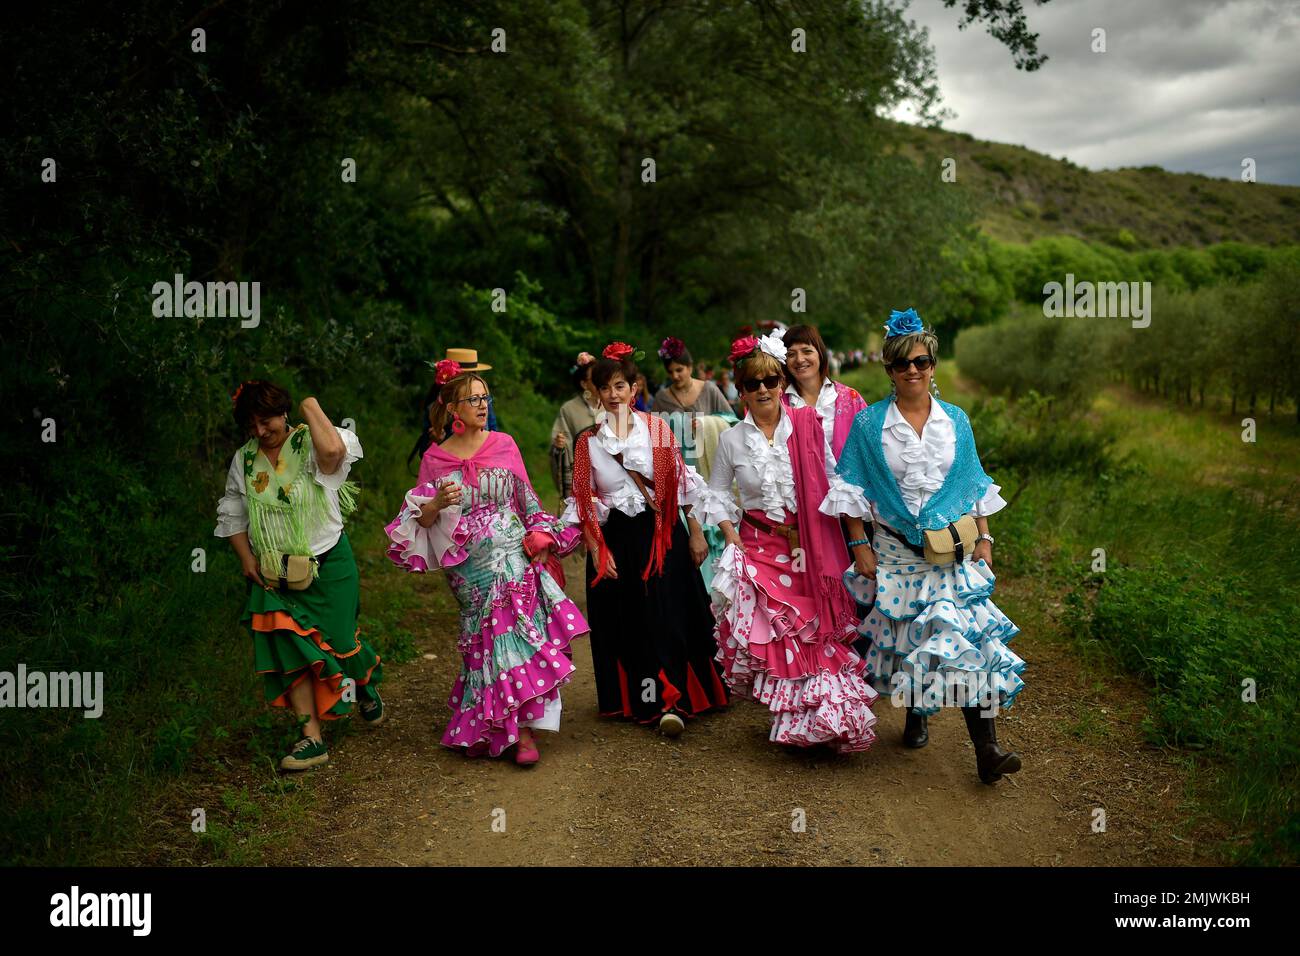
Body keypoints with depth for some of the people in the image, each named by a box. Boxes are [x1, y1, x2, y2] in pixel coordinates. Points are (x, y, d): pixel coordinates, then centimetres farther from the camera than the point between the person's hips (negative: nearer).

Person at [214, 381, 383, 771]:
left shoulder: (310, 445, -12)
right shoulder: (244, 460, 5)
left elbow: (334, 449, -39)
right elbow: (232, 515, 14)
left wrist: (312, 408, -21)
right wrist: (248, 560, 1)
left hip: (326, 564, -4)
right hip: (274, 574, 4)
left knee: (338, 641, 5)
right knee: (289, 650, -2)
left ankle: (367, 686, 40)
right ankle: (311, 738, 4)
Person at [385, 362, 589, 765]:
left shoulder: (504, 444, 5)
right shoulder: (435, 458, 3)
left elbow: (527, 500, 11)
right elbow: (421, 520, 4)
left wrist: (540, 536, 1)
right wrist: (437, 504, -17)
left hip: (513, 554, 0)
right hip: (470, 568, 0)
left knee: (513, 633, -7)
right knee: (491, 637, 0)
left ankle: (522, 730, -2)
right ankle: (520, 727, 14)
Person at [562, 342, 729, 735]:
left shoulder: (658, 429, 1)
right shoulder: (588, 441, 3)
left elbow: (682, 482, 4)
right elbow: (584, 502, 4)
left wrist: (695, 533, 2)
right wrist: (595, 550, -4)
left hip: (662, 535, -1)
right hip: (615, 540, 1)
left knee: (668, 618, -5)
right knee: (626, 624, 5)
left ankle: (671, 700, 3)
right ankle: (638, 700, 18)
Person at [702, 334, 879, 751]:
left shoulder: (807, 426, -2)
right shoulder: (732, 439, 2)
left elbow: (841, 485, -3)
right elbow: (717, 493, 12)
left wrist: (860, 543, -6)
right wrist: (733, 540, -1)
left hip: (812, 551, -1)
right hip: (760, 548, 1)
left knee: (818, 634, 2)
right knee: (772, 635, -1)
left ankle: (831, 719, 19)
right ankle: (793, 720, 17)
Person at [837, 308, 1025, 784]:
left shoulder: (955, 420, 6)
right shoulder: (869, 423, -1)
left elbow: (975, 486, 11)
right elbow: (853, 491, 1)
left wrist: (984, 538, 4)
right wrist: (861, 547, -3)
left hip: (954, 550, 1)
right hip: (897, 552, -1)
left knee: (968, 638, -10)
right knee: (906, 637, 8)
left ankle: (986, 749, -10)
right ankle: (916, 716, 35)